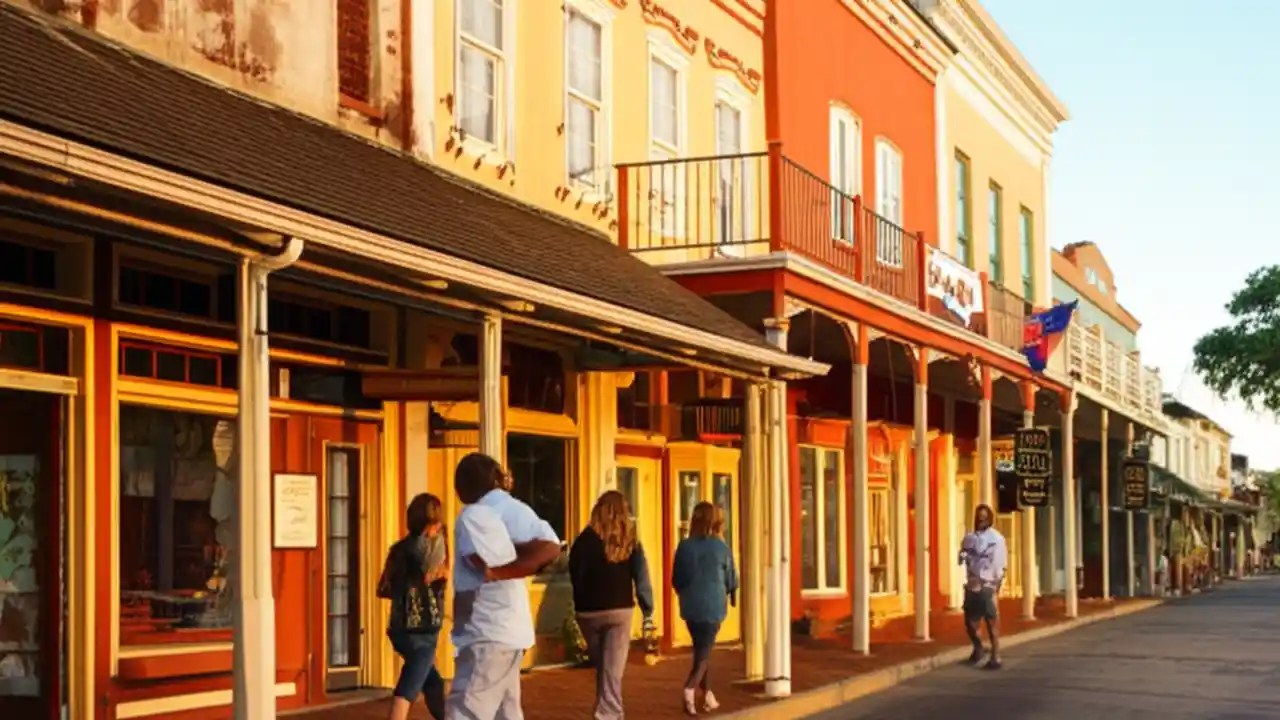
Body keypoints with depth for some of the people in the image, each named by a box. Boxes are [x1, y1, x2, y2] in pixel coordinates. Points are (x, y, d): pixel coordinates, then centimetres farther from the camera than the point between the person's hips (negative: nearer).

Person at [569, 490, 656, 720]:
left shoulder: (585, 540, -6)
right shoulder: (630, 542, -1)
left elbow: (576, 578, -4)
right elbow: (641, 578, -5)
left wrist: (581, 607, 7)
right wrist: (648, 612, 1)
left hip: (590, 611, 0)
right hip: (620, 610, 0)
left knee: (601, 667, 18)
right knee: (613, 670, 0)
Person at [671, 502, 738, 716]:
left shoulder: (684, 546, -4)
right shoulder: (721, 548, -9)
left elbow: (676, 580, 3)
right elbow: (731, 582, 1)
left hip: (690, 607, 3)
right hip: (713, 607, -3)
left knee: (701, 650, 20)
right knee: (704, 652, 3)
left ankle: (707, 694, 24)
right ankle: (691, 688, -20)